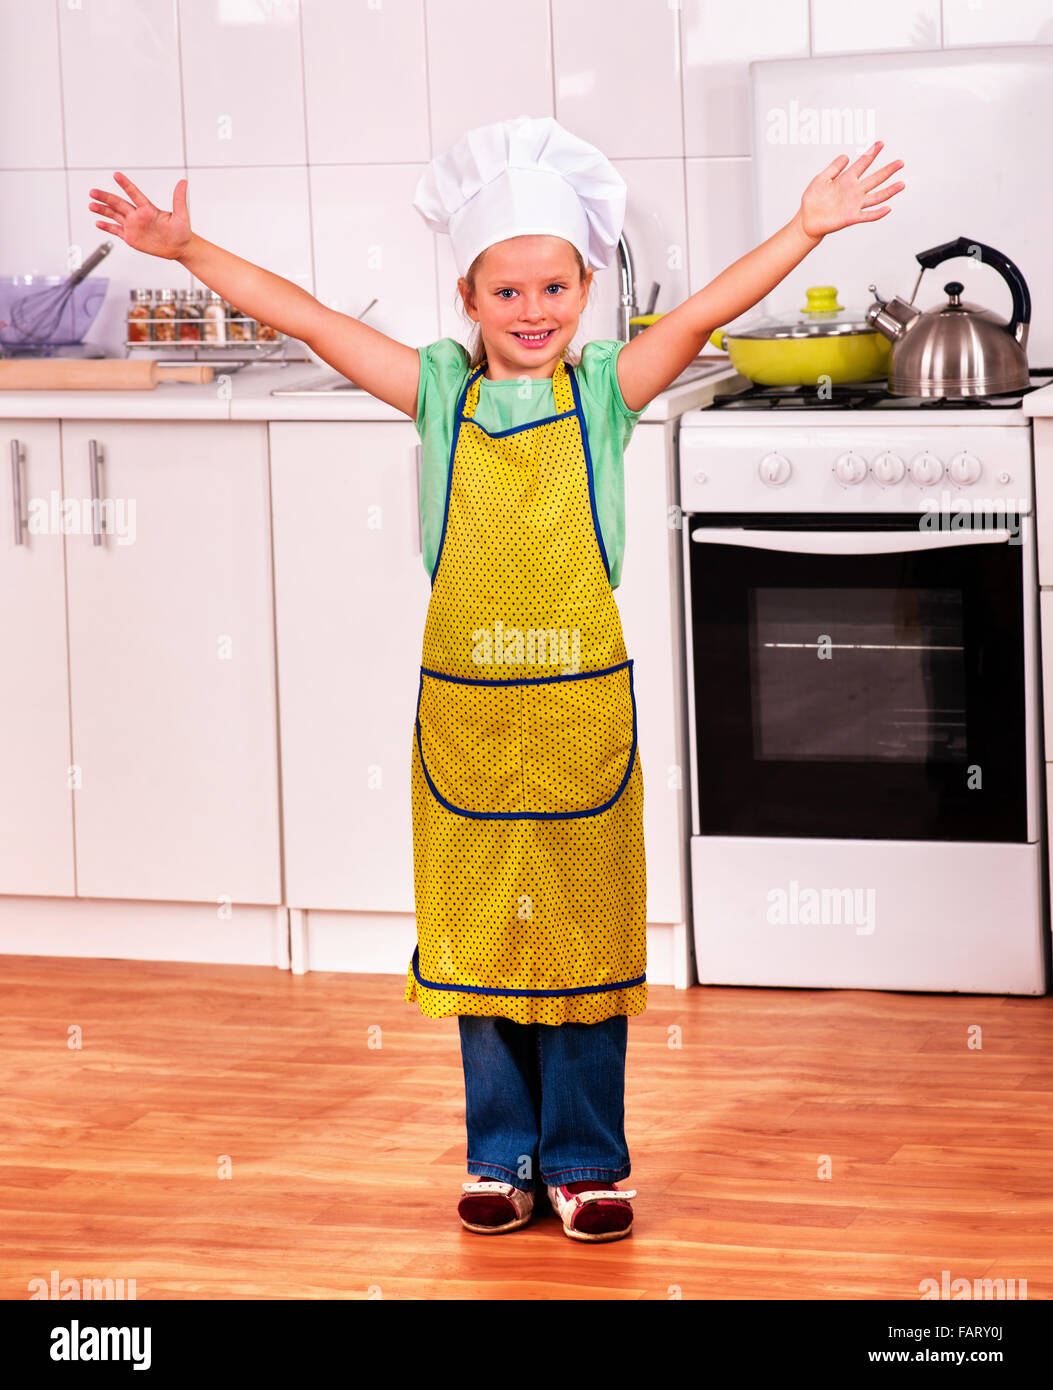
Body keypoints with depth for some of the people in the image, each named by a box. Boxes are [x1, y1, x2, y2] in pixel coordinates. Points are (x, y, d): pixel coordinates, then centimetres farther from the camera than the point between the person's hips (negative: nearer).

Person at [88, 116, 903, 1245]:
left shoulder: (605, 389, -2)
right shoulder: (440, 391, 1)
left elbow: (703, 313, -13)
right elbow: (308, 319, -1)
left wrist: (806, 230, -24)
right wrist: (188, 250, -4)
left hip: (582, 712, -1)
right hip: (465, 714, 1)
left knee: (582, 934, 6)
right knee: (481, 937, 9)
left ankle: (585, 1161, 17)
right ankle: (500, 1156, 21)